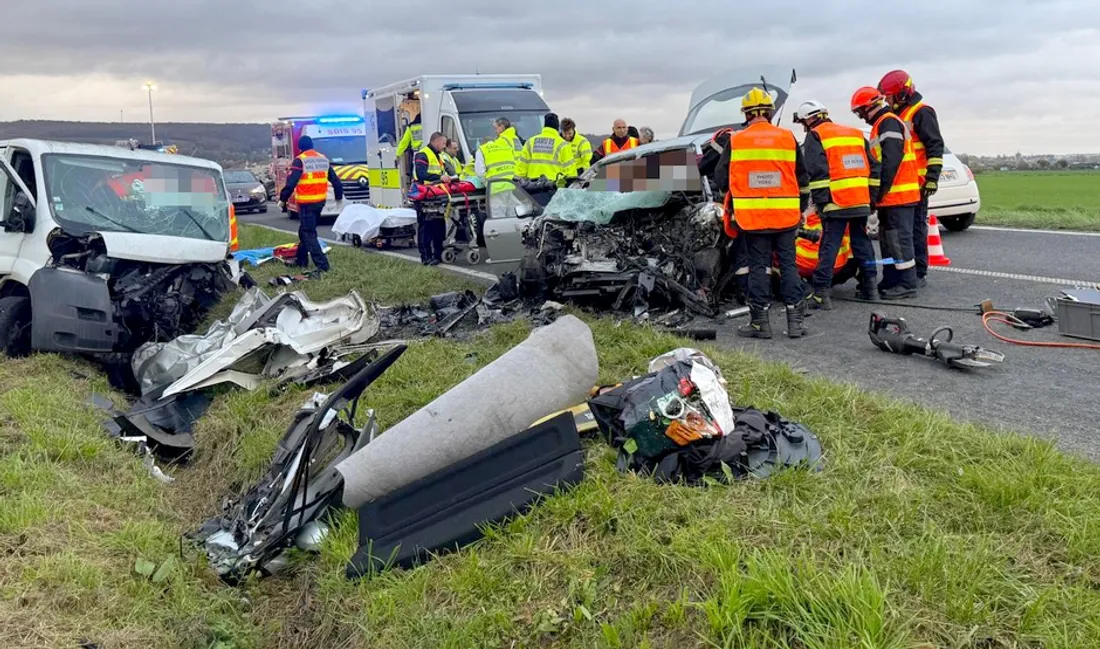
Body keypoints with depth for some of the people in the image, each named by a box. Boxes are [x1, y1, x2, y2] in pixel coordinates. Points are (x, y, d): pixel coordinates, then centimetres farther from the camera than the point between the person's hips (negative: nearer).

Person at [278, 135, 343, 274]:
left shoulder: (300, 161, -10)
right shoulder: (324, 159, 10)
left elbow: (291, 183, -16)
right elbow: (335, 180, 15)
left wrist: (282, 199, -6)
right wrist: (339, 196, 29)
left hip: (306, 203, -7)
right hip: (320, 201, 7)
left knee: (309, 233, -4)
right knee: (305, 230, 22)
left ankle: (322, 265, -12)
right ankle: (301, 259, 31)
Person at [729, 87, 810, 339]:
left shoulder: (735, 141, 1)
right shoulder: (788, 138, 6)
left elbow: (727, 180, 7)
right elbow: (802, 178, 11)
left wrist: (731, 211, 18)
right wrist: (801, 209, 21)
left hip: (751, 216, -1)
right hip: (785, 215, 1)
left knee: (758, 266, 3)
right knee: (788, 265, 7)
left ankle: (760, 322, 4)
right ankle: (795, 319, 8)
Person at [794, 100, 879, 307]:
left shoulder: (815, 136, 0)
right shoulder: (856, 134, 21)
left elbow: (815, 171, -12)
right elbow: (873, 167, 19)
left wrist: (819, 200, -9)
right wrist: (872, 198, 20)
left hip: (836, 202, -6)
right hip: (861, 201, 6)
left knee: (829, 247, -6)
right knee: (862, 243, 17)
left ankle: (822, 293, -9)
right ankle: (869, 285, 22)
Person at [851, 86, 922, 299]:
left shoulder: (889, 123, -12)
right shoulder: (881, 124, 22)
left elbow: (890, 162, -21)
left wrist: (878, 192, -20)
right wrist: (877, 193, 20)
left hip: (897, 194, -11)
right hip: (890, 196, 11)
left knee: (899, 239, -9)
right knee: (888, 240, 14)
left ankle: (907, 284, -6)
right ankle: (890, 281, 21)